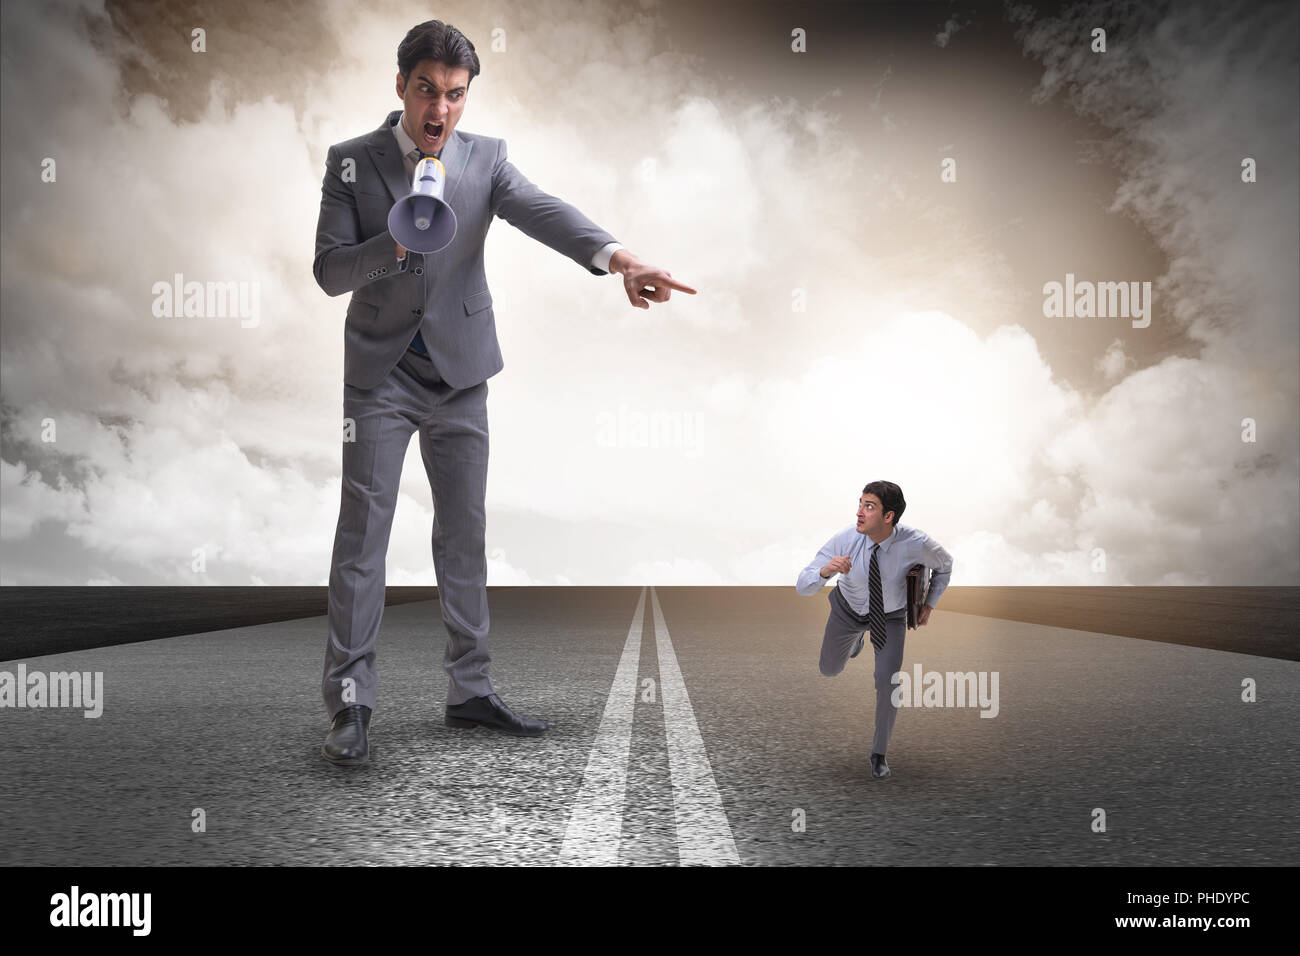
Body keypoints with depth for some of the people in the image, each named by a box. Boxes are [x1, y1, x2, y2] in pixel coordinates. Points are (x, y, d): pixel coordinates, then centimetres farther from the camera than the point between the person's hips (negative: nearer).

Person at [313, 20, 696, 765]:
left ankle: (471, 690, 20)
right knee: (363, 531, -5)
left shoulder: (486, 158, 0)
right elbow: (329, 271, -6)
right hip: (382, 373, -2)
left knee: (465, 531, 8)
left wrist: (620, 257, -38)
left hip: (459, 374, 2)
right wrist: (397, 241, -25)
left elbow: (545, 212, -19)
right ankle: (352, 703, 3)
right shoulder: (351, 162, -2)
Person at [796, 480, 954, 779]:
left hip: (890, 616, -1)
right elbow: (803, 585, -32)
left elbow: (944, 564, -9)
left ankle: (879, 752, 11)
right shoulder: (845, 541, -35)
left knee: (887, 683, -16)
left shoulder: (916, 543, -35)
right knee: (829, 669, 19)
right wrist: (825, 570, -54)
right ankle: (856, 637, 54)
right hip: (849, 607, 1)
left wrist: (929, 604, -9)